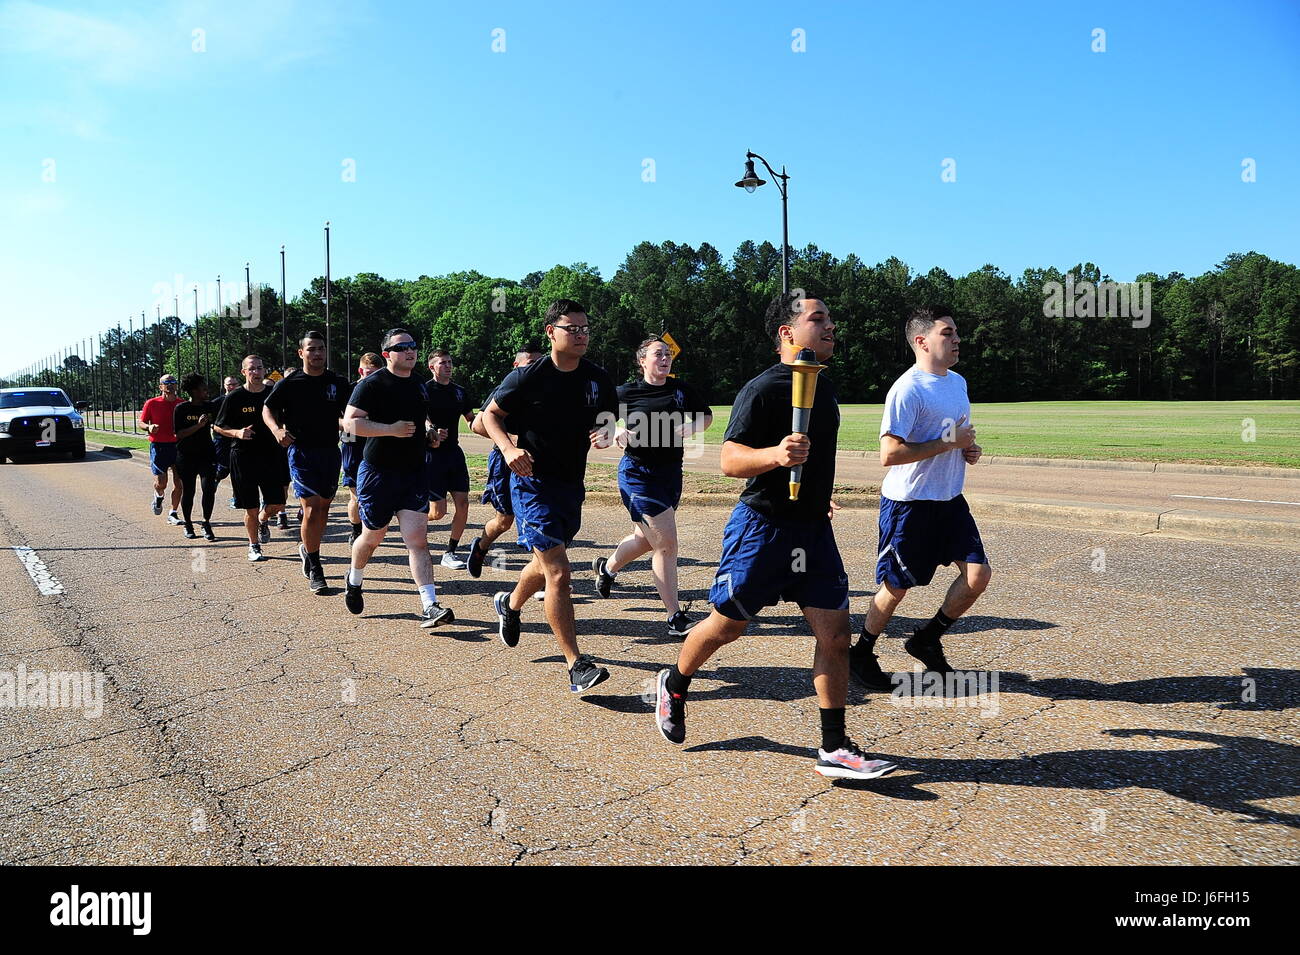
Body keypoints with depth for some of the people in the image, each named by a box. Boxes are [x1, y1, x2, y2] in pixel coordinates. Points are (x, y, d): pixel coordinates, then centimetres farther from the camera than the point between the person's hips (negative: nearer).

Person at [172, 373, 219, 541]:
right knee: (188, 491, 6)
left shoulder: (209, 406, 4)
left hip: (207, 454, 2)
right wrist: (198, 425, -22)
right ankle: (188, 524, 22)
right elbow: (178, 434, -11)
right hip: (186, 456, -2)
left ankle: (206, 523, 2)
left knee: (209, 488, -11)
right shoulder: (182, 408, -5)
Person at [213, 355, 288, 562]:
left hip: (271, 454, 2)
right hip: (243, 457, -2)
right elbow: (219, 427, 2)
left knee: (278, 504, 0)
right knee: (250, 508, 2)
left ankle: (263, 520, 35)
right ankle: (254, 546, 20)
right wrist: (237, 433, -15)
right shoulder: (234, 397, -2)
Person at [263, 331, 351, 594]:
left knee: (324, 507, 13)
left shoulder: (338, 383, 5)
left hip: (330, 451, 3)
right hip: (301, 452, -3)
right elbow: (268, 408, 11)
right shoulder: (289, 383, 0)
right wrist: (276, 429, -8)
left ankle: (307, 548, 40)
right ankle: (314, 570, -1)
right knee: (312, 510, -12)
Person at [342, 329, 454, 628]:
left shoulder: (418, 386, 14)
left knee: (418, 539, -6)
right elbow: (350, 421, -17)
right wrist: (391, 429, -24)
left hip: (413, 472, 4)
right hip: (377, 472, -4)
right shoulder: (373, 384, -8)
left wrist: (427, 435, 13)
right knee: (372, 537, 12)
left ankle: (430, 606, -11)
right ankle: (354, 581, 41)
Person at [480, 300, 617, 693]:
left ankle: (510, 604, 54)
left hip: (572, 484, 6)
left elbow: (608, 422, 2)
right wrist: (508, 449, -20)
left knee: (546, 560, 24)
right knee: (558, 572, -13)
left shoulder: (598, 379, 1)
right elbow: (491, 414, -2)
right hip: (532, 482, -6)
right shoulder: (528, 377, -12)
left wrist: (606, 433, -23)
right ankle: (576, 665, -8)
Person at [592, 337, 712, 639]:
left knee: (645, 539, 18)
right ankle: (676, 619, -4)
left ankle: (607, 567, 50)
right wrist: (617, 433, -16)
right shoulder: (626, 393, -5)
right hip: (638, 474, -6)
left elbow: (707, 415, 17)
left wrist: (690, 428, -3)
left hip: (671, 473, 6)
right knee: (666, 543, -11)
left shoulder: (680, 389, 6)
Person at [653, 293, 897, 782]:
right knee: (726, 625, 8)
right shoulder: (763, 388, -13)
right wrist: (775, 454, -37)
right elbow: (730, 459, -20)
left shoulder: (825, 386, 13)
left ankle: (834, 749, 9)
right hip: (762, 525, -7)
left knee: (835, 634, 0)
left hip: (813, 529, 7)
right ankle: (673, 686, 35)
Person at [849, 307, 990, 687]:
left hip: (950, 499, 8)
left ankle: (927, 639, 21)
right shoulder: (908, 389, -18)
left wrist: (969, 449, 5)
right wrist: (948, 442, -21)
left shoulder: (958, 381, 11)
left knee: (978, 573, 1)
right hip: (909, 503, -8)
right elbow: (889, 454, -25)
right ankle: (862, 654, 24)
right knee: (896, 586, 2)